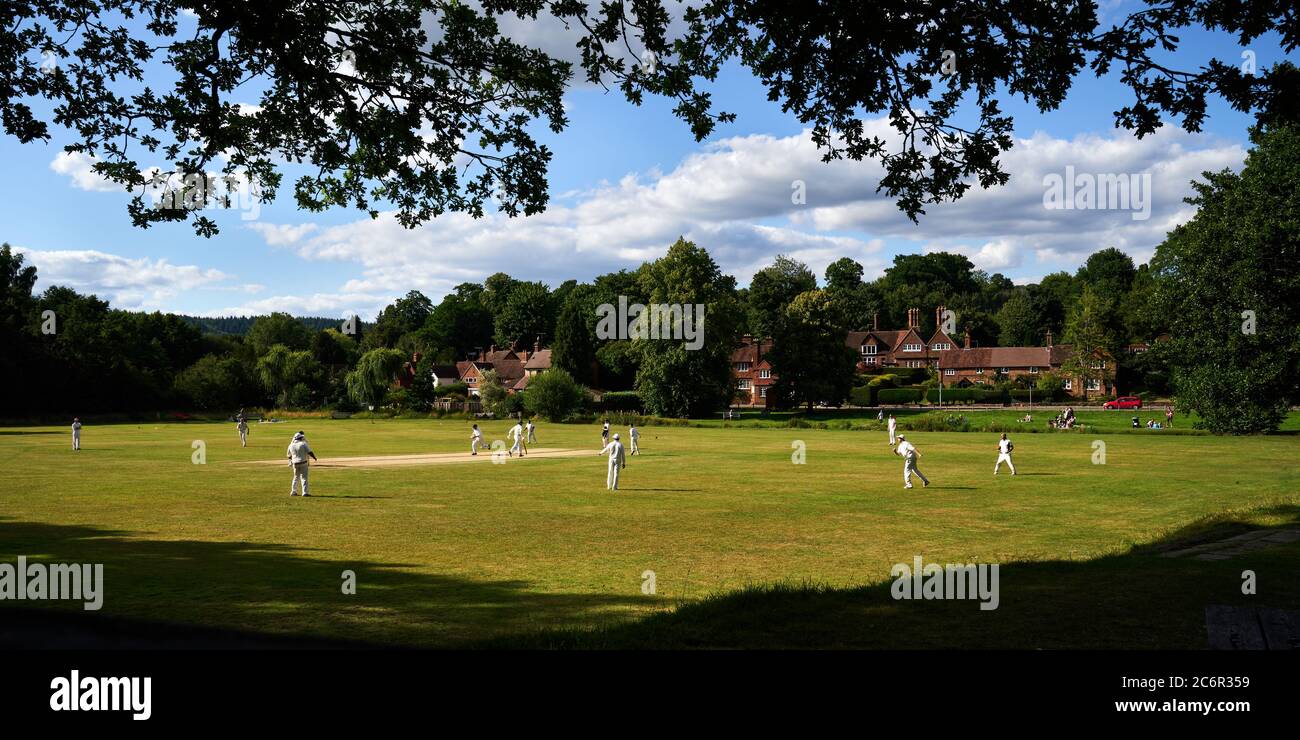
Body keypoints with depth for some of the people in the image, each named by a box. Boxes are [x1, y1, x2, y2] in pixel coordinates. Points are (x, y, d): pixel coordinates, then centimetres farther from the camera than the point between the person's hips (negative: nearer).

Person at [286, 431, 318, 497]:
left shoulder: (291, 445, 5)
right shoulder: (303, 444, -11)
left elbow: (288, 455, 16)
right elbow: (309, 452, -13)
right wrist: (314, 457, 5)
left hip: (295, 464, 5)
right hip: (303, 463, -5)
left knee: (296, 477, 18)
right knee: (304, 478, -2)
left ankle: (293, 492, 19)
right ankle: (304, 492, -7)